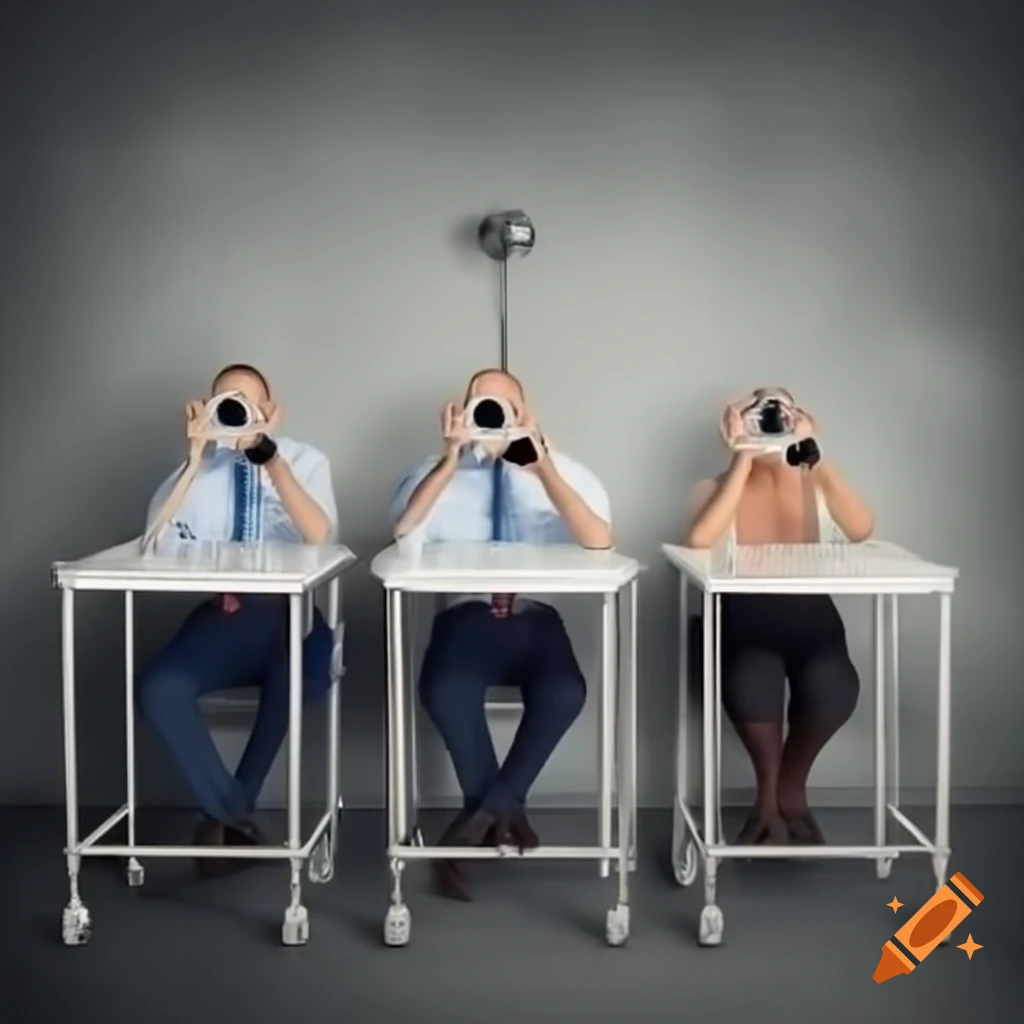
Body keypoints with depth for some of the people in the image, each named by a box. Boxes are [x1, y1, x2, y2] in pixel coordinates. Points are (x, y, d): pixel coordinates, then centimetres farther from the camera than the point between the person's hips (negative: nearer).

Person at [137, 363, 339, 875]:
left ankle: (229, 814, -12)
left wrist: (270, 456, -23)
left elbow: (320, 538, -16)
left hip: (291, 615, -2)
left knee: (297, 675, -35)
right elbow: (156, 540, -8)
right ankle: (231, 811, -8)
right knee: (158, 687, -25)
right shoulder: (202, 466, 8)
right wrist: (194, 458, -16)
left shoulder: (306, 460, 3)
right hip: (221, 615, 2)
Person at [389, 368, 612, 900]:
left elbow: (599, 543, -15)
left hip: (538, 621, 0)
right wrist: (449, 460, -22)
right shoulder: (437, 471, 4)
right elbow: (400, 537, -15)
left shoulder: (564, 471, 4)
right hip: (468, 617, 0)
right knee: (445, 689, -32)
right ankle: (503, 811, -6)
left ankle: (486, 812, -9)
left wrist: (544, 470, -24)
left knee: (564, 692, -31)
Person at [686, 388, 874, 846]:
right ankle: (770, 791, -1)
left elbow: (861, 529, -19)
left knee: (833, 686, -32)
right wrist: (743, 460, -20)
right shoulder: (718, 488, 0)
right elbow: (699, 540, -24)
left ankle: (791, 787, 3)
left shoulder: (817, 485, 4)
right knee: (752, 684, -36)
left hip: (810, 619, 2)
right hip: (743, 621, -1)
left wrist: (814, 454, -23)